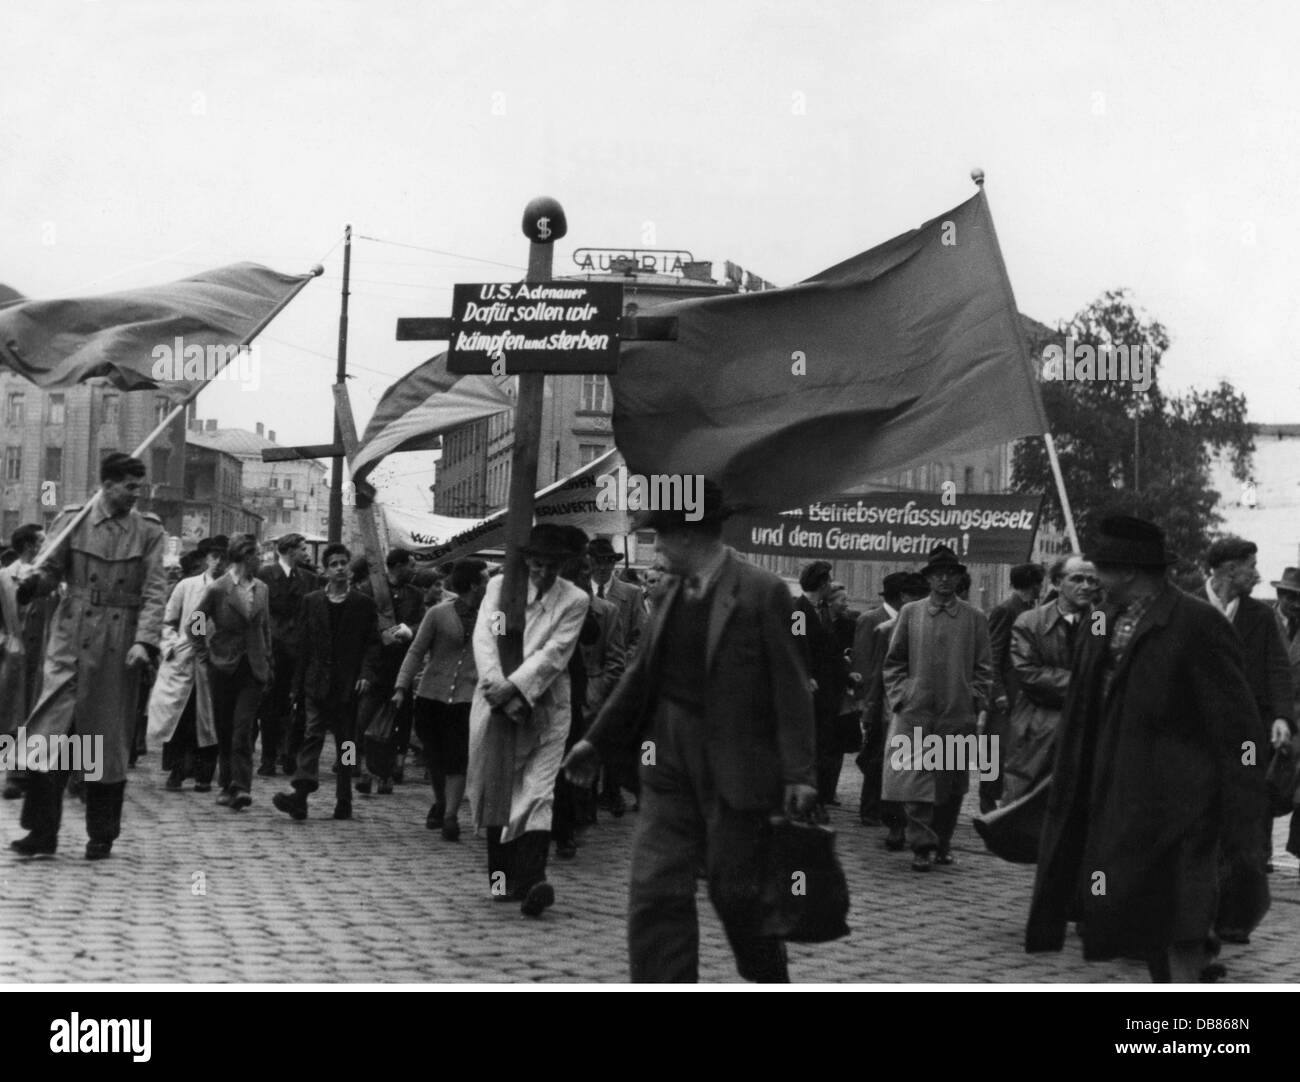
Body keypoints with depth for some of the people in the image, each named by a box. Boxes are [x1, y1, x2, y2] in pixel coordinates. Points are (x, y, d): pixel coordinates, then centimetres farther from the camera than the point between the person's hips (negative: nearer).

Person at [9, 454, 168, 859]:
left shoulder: (149, 532, 2)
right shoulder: (72, 521, 3)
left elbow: (155, 591, -4)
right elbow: (51, 572, 6)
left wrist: (144, 640, -17)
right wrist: (31, 580, -17)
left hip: (119, 647, 0)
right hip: (72, 640, 0)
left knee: (109, 740, 5)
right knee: (49, 734, -6)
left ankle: (102, 834, 16)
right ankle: (43, 830, 4)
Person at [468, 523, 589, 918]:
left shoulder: (574, 600, 1)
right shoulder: (498, 586, 7)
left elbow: (553, 654, -9)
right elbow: (484, 638, -4)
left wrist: (514, 688, -19)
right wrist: (498, 686, -19)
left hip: (544, 709, -2)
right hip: (494, 705, 3)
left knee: (537, 793, -13)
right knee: (493, 790, 8)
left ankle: (531, 882, -25)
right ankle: (501, 874, 21)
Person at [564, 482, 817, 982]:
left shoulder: (762, 592, -11)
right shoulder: (671, 590, 8)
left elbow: (791, 688, -12)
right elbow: (642, 673, 16)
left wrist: (798, 773, -17)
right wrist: (597, 741, 17)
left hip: (736, 770, -5)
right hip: (670, 765, 6)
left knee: (736, 892, 7)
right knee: (655, 891, 0)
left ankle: (769, 978, 34)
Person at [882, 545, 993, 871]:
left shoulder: (975, 619, 7)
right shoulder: (910, 613, 7)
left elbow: (983, 669, 8)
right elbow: (894, 661, 10)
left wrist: (980, 708, 0)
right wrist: (898, 698, 0)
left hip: (959, 714, 1)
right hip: (915, 712, -1)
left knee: (951, 785, 7)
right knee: (915, 780, -7)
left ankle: (942, 843, 20)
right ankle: (922, 846, -2)